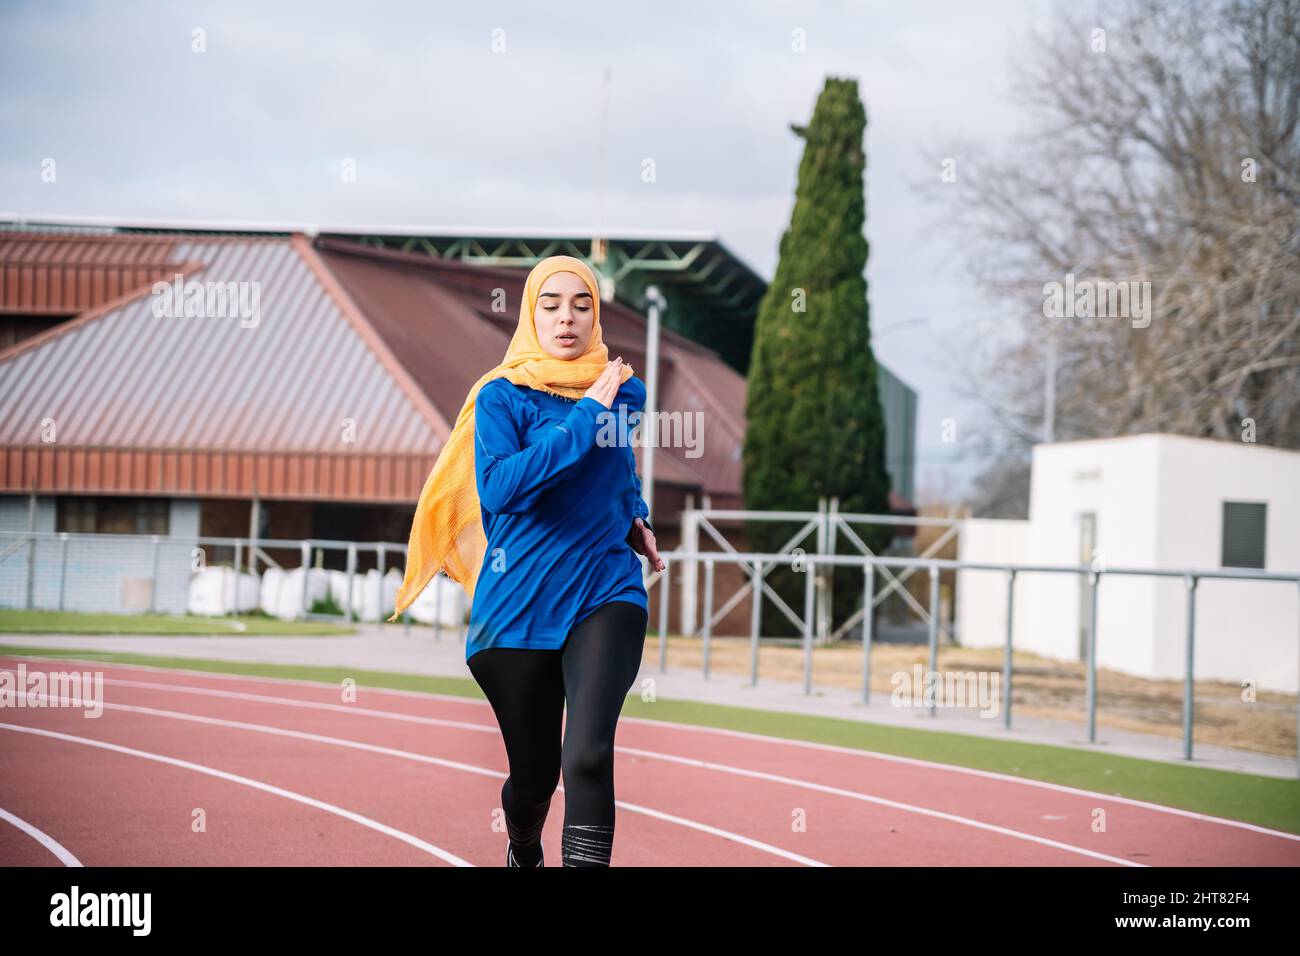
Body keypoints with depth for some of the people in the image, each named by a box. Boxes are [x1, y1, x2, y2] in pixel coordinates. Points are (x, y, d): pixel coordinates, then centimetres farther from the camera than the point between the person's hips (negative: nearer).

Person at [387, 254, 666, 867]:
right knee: (534, 774, 12)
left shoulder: (623, 390, 7)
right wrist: (586, 417, -21)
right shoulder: (502, 397, -5)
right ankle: (523, 855, 45)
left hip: (606, 593, 1)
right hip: (519, 604, -1)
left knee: (587, 755, -24)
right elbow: (496, 488, -24)